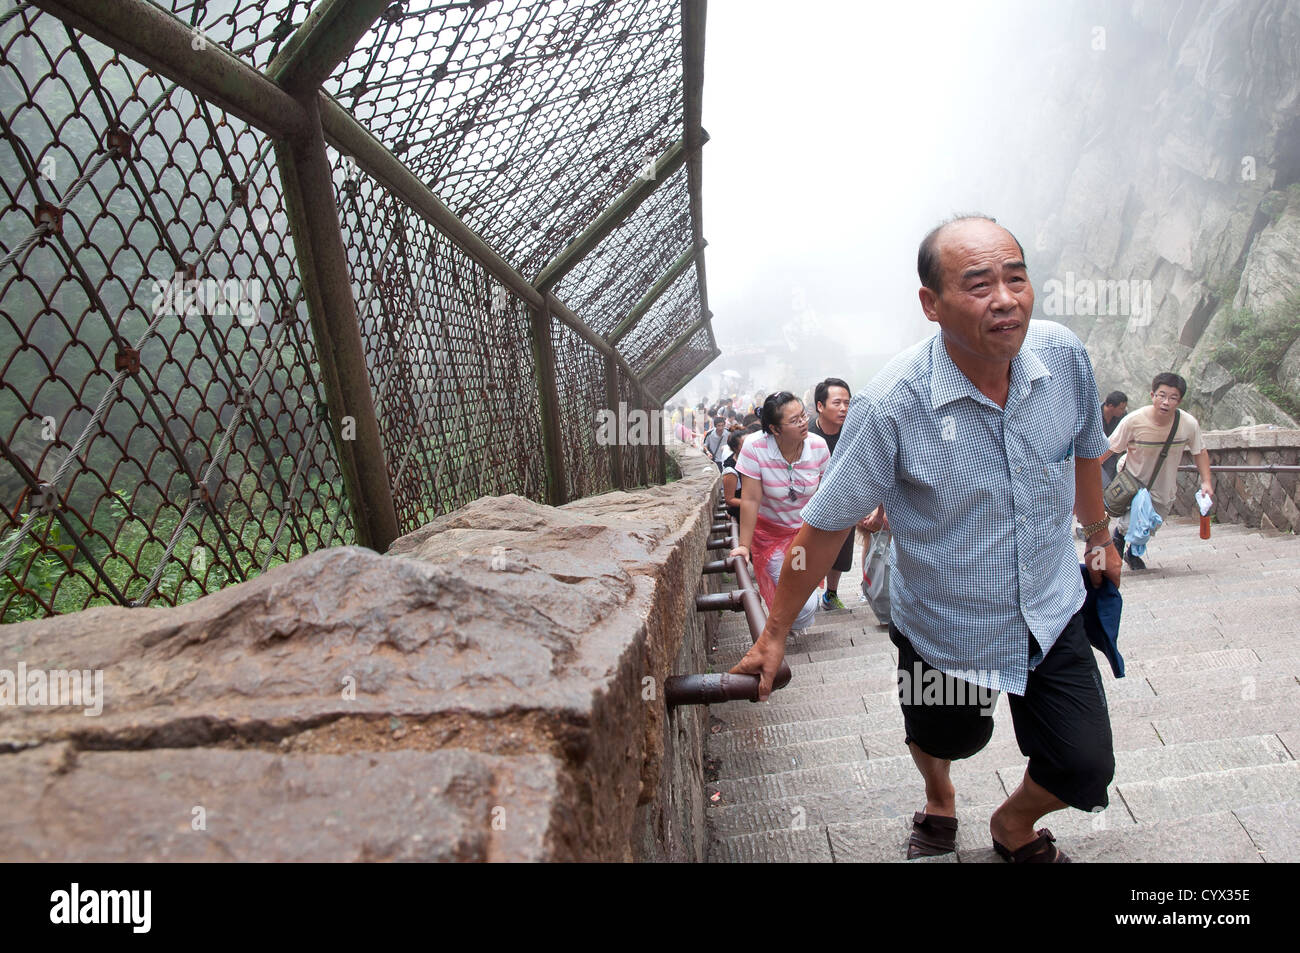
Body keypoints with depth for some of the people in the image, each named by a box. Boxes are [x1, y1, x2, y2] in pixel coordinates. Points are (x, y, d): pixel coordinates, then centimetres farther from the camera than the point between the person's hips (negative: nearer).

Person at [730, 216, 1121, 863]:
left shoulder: (1063, 355, -14)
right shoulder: (890, 406, -29)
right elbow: (827, 525, -20)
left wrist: (1099, 534, 21)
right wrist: (776, 633, -13)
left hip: (1053, 615, 3)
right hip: (945, 629, -3)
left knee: (1087, 769, 7)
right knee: (943, 738, 23)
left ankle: (1015, 825, 45)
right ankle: (939, 802, 62)